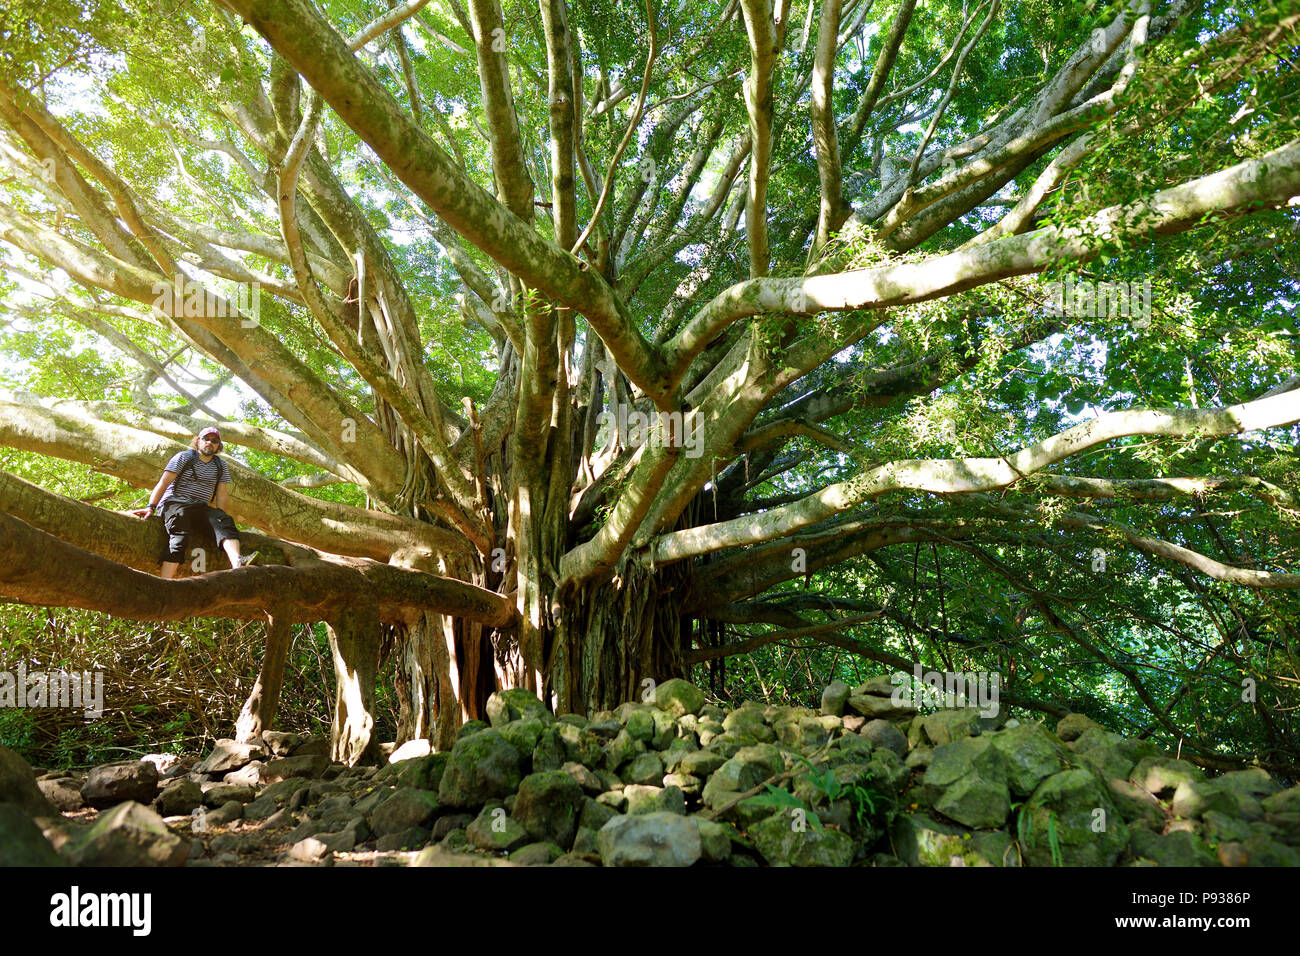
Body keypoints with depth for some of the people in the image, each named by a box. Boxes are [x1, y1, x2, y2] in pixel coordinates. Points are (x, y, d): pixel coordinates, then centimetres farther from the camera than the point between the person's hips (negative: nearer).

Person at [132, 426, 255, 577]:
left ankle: (237, 562, -52)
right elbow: (164, 483, -3)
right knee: (179, 537, -30)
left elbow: (222, 494, 12)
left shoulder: (221, 466, 17)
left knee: (225, 521, -27)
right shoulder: (184, 457, 6)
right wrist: (151, 507, -13)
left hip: (200, 508, 3)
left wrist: (218, 516, -2)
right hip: (174, 503, -3)